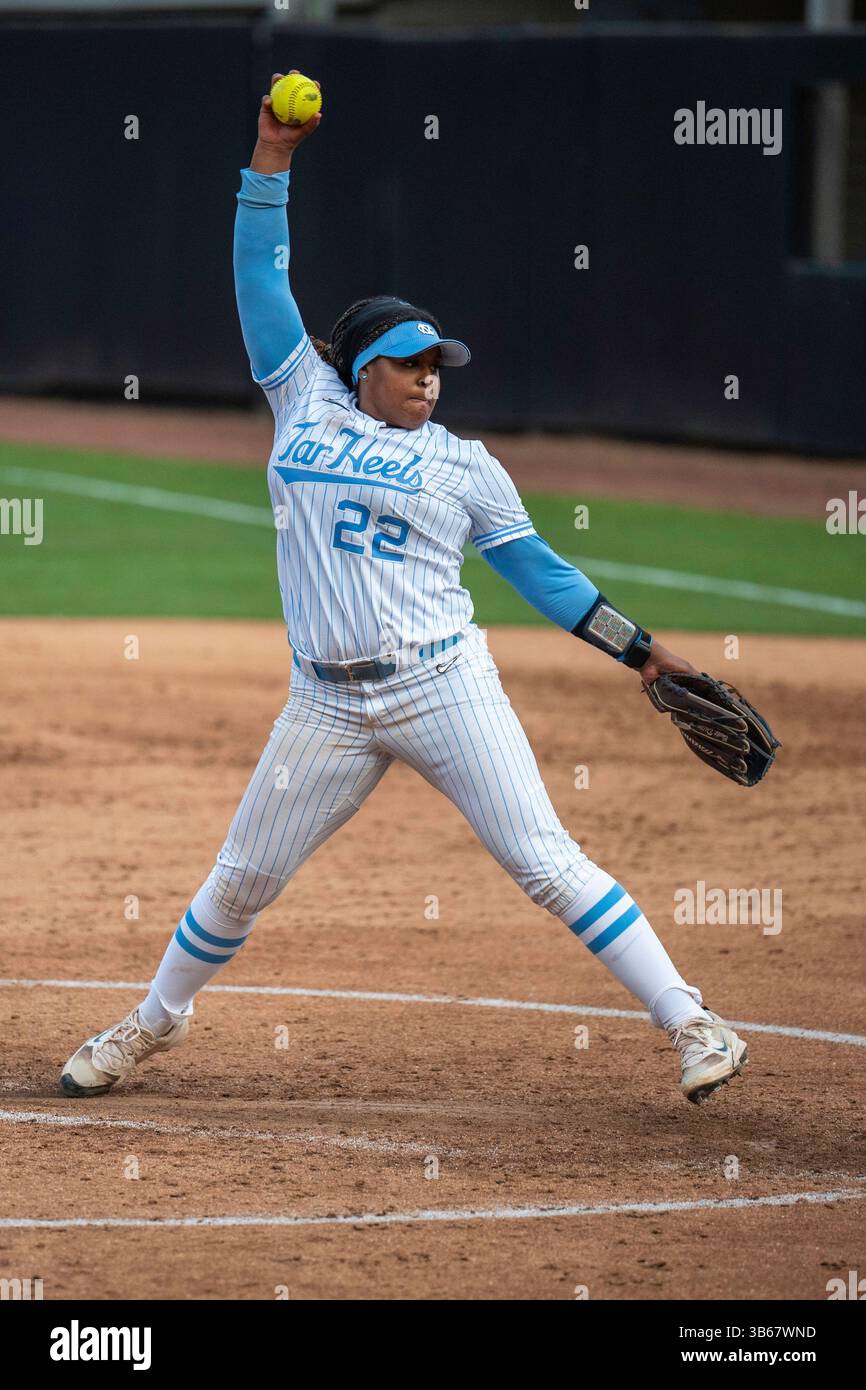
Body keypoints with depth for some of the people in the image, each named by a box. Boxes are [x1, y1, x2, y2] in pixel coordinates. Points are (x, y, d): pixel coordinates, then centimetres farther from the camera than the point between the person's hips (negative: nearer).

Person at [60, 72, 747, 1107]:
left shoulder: (464, 464, 7)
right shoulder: (304, 409, 10)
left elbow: (538, 570, 11)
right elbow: (262, 283, 10)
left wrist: (637, 648, 5)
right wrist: (270, 160, 5)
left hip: (442, 687, -2)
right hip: (329, 705, 2)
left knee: (546, 865, -7)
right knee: (241, 880, 9)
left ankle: (691, 1023, -6)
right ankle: (156, 1021, 31)